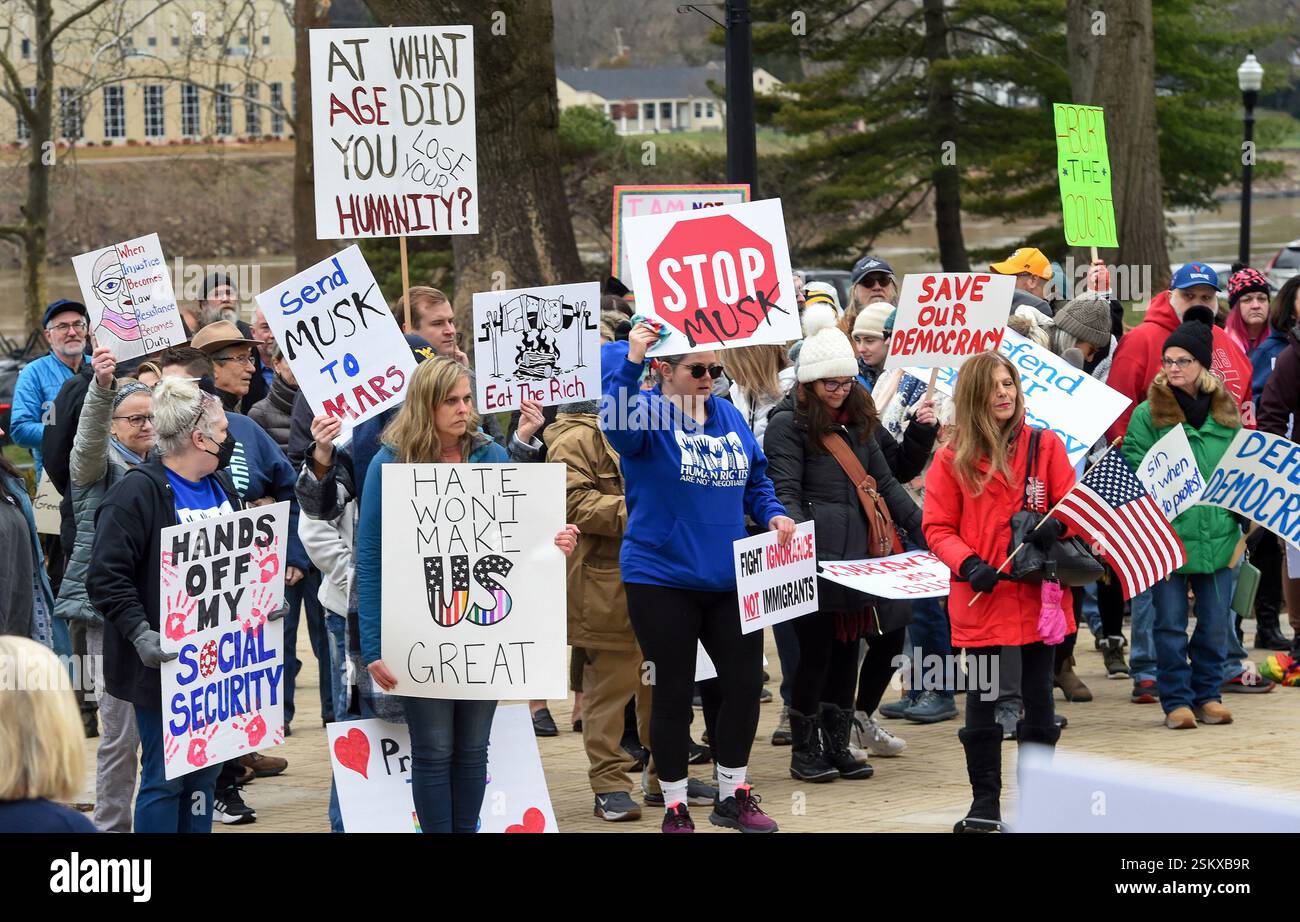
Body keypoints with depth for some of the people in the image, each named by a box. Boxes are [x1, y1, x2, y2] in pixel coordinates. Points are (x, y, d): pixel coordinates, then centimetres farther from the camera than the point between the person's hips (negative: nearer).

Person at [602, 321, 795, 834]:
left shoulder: (730, 417, 9)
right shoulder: (649, 415, -8)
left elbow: (756, 481, 18)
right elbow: (617, 424, -31)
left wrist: (773, 514, -2)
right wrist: (631, 362, -42)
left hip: (728, 577, 5)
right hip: (662, 577, -5)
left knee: (745, 681, 7)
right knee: (673, 691, 3)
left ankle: (733, 795, 25)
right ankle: (675, 806, 15)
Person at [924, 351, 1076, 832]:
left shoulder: (1046, 445, 1)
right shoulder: (952, 458, -1)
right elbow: (937, 527, 0)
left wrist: (1056, 525, -18)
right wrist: (968, 563, -17)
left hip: (1039, 595, 1)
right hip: (981, 599, -1)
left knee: (1038, 703, 9)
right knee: (982, 706, 4)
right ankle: (985, 802, 14)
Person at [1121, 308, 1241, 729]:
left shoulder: (1226, 411, 8)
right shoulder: (1148, 413, -2)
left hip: (1218, 533, 3)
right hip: (1167, 535, -3)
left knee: (1215, 622, 10)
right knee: (1171, 623, 2)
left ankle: (1208, 694, 23)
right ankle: (1176, 701, 11)